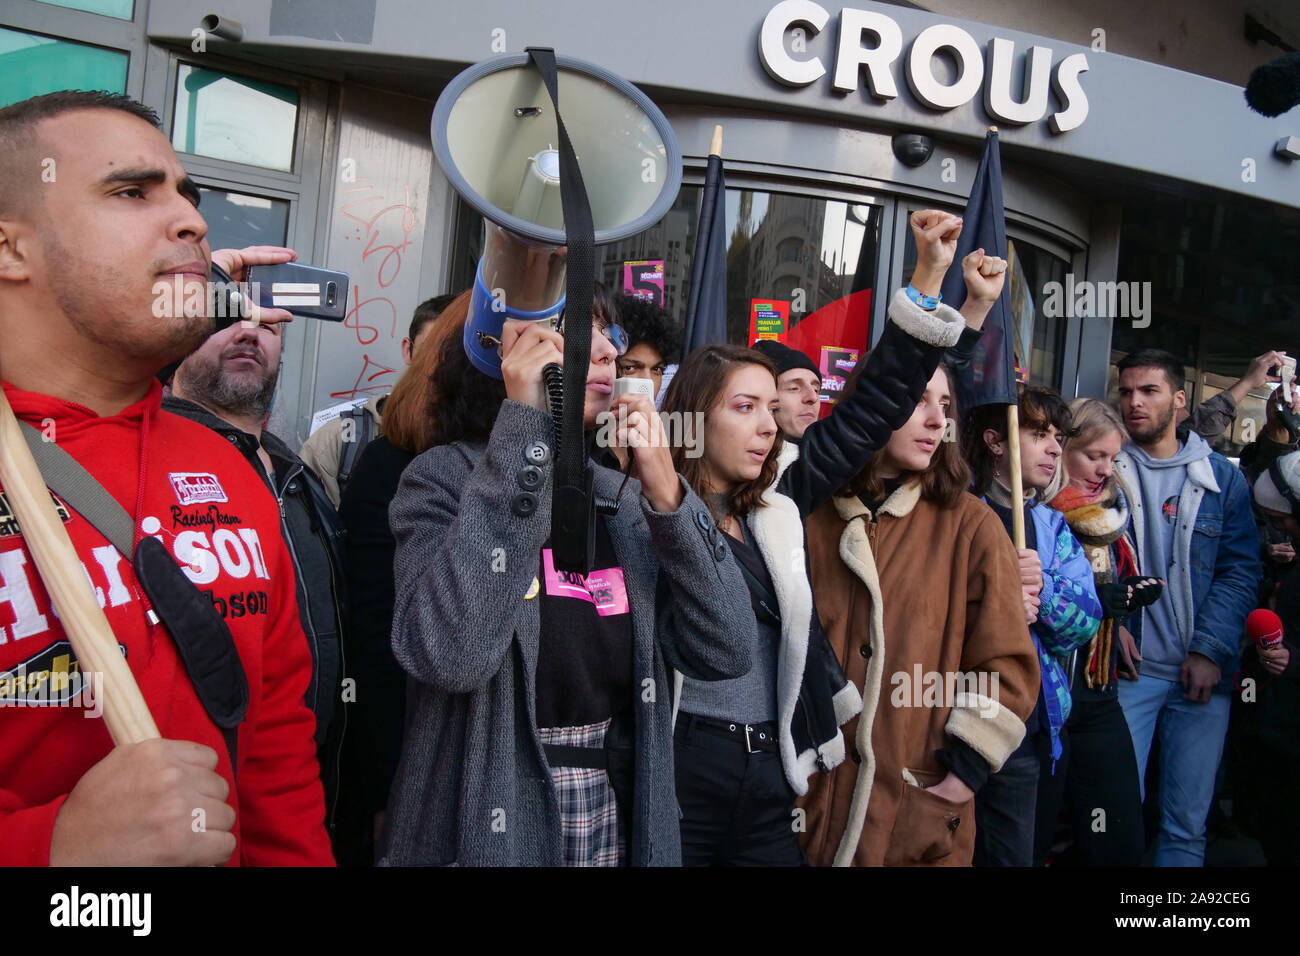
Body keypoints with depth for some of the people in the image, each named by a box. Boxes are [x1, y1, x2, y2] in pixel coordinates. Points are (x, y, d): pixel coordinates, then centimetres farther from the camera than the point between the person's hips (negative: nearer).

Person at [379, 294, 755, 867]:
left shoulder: (624, 496, 2)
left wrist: (666, 495, -15)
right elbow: (449, 654, -29)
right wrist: (523, 432, -25)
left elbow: (725, 654, -5)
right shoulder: (443, 475, -10)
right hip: (483, 828, -4)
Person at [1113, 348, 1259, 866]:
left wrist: (1210, 650, -8)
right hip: (1127, 667, -1)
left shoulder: (1221, 476, 7)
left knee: (1187, 823, 8)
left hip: (1203, 670, 1)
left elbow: (1241, 569, 1)